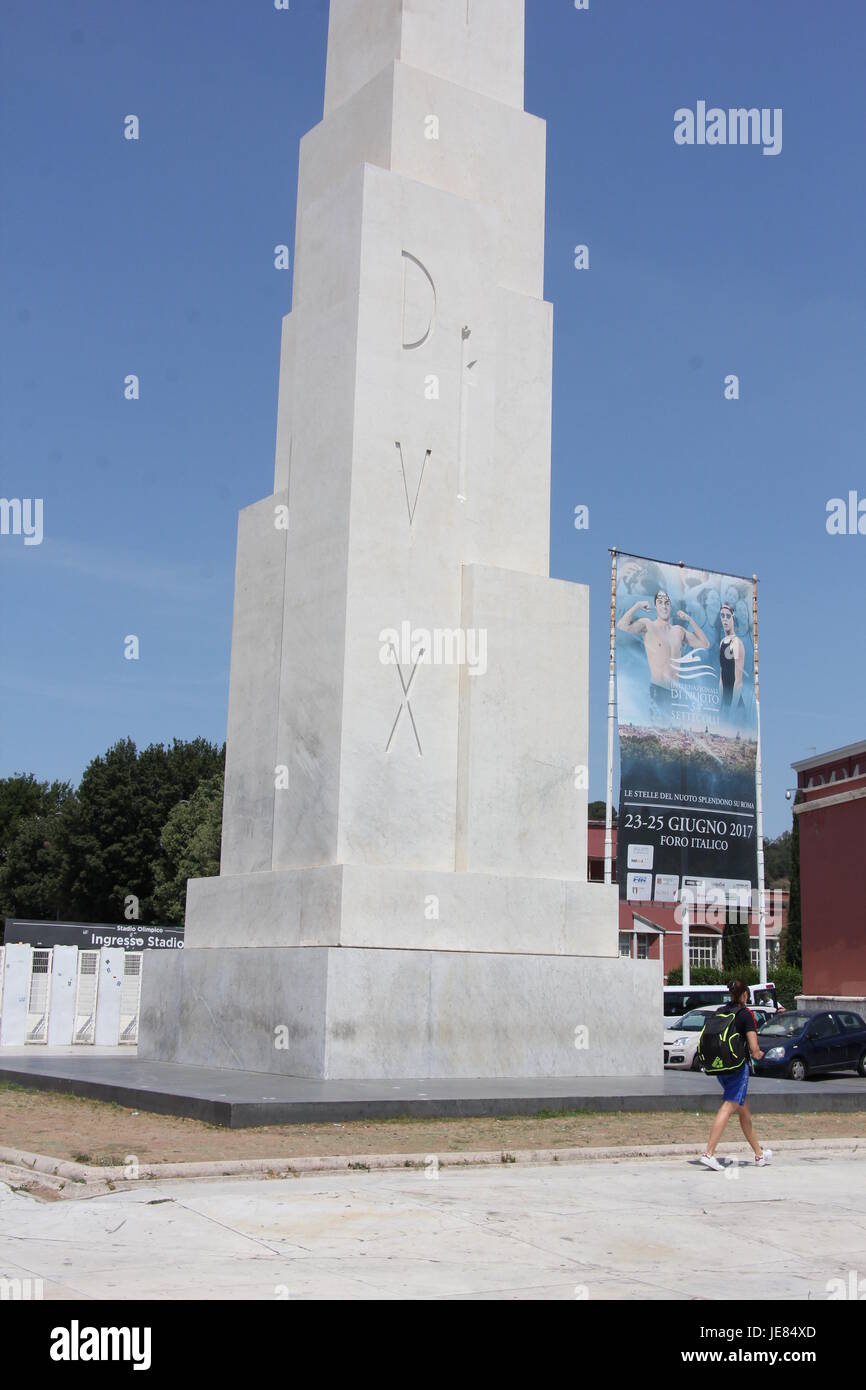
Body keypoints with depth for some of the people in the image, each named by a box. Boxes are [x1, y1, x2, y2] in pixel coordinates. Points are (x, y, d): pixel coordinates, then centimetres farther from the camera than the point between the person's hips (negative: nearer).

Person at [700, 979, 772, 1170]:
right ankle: (708, 1153, -19)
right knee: (728, 1108, -9)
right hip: (738, 1067, -7)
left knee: (744, 1110, 17)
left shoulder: (720, 1012, 9)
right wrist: (758, 1054, 8)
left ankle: (759, 1154, 29)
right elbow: (754, 1049, -13)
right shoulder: (745, 1014, -8)